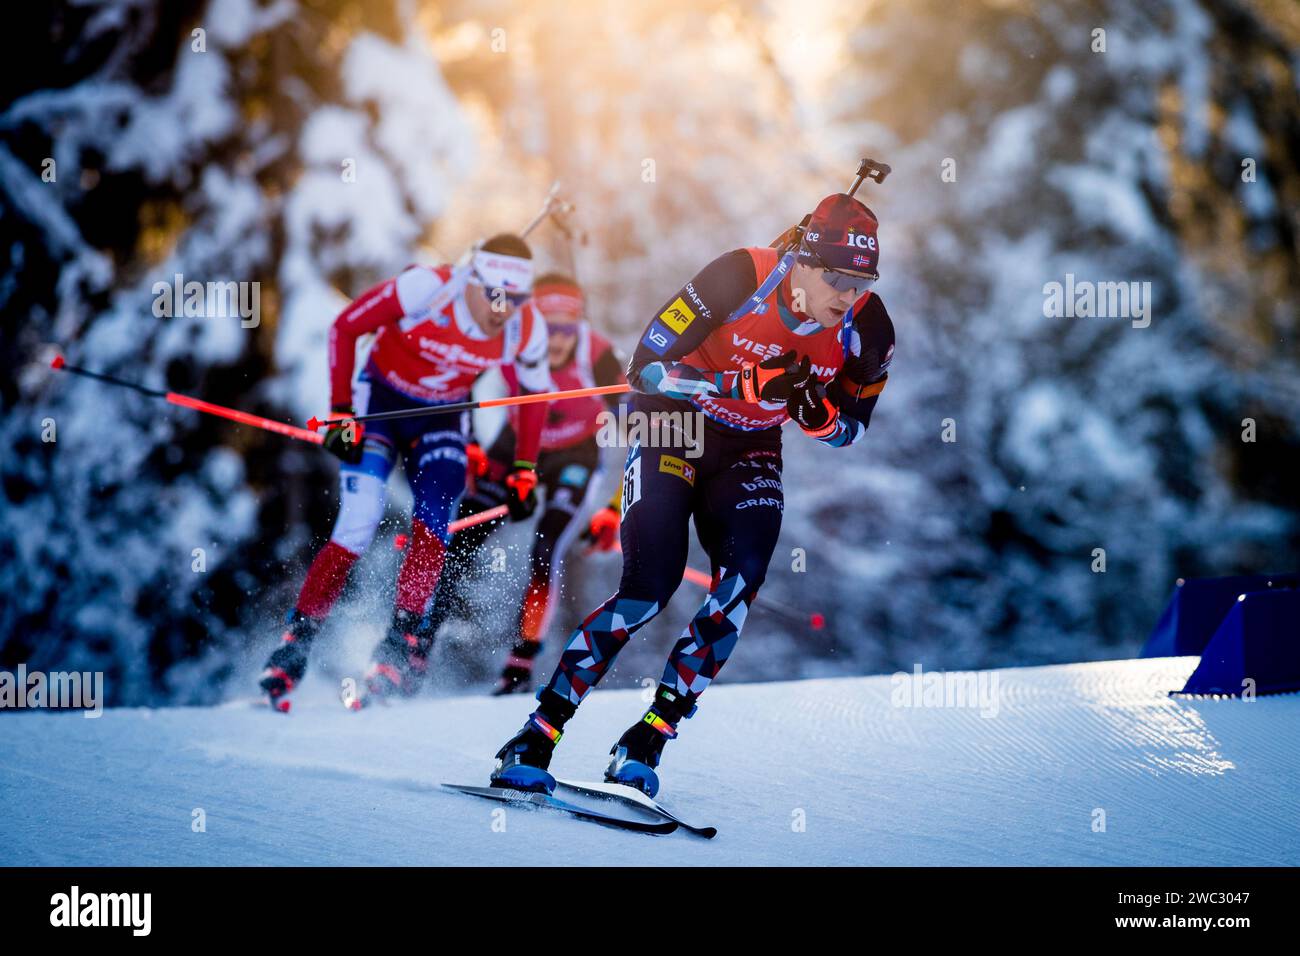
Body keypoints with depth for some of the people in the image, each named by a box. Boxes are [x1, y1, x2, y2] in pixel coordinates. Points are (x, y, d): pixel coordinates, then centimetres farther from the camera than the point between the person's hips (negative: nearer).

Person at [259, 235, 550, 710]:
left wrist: (523, 472, 3)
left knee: (434, 522, -21)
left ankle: (400, 640, -11)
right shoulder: (427, 288, -30)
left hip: (440, 420, 3)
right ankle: (295, 643, -4)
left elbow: (534, 396, 3)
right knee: (356, 531, -15)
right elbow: (345, 327, -18)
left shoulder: (527, 332, -18)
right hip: (381, 402, -3)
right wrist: (341, 414, -19)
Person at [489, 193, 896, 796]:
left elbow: (850, 428, 0)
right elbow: (645, 365, -24)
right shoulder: (740, 279, -27)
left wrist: (815, 413, -25)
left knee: (740, 580, -21)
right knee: (650, 586, -19)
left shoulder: (868, 331, -15)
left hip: (748, 452, 4)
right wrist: (750, 383, -36)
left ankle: (646, 744, -14)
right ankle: (537, 737, -10)